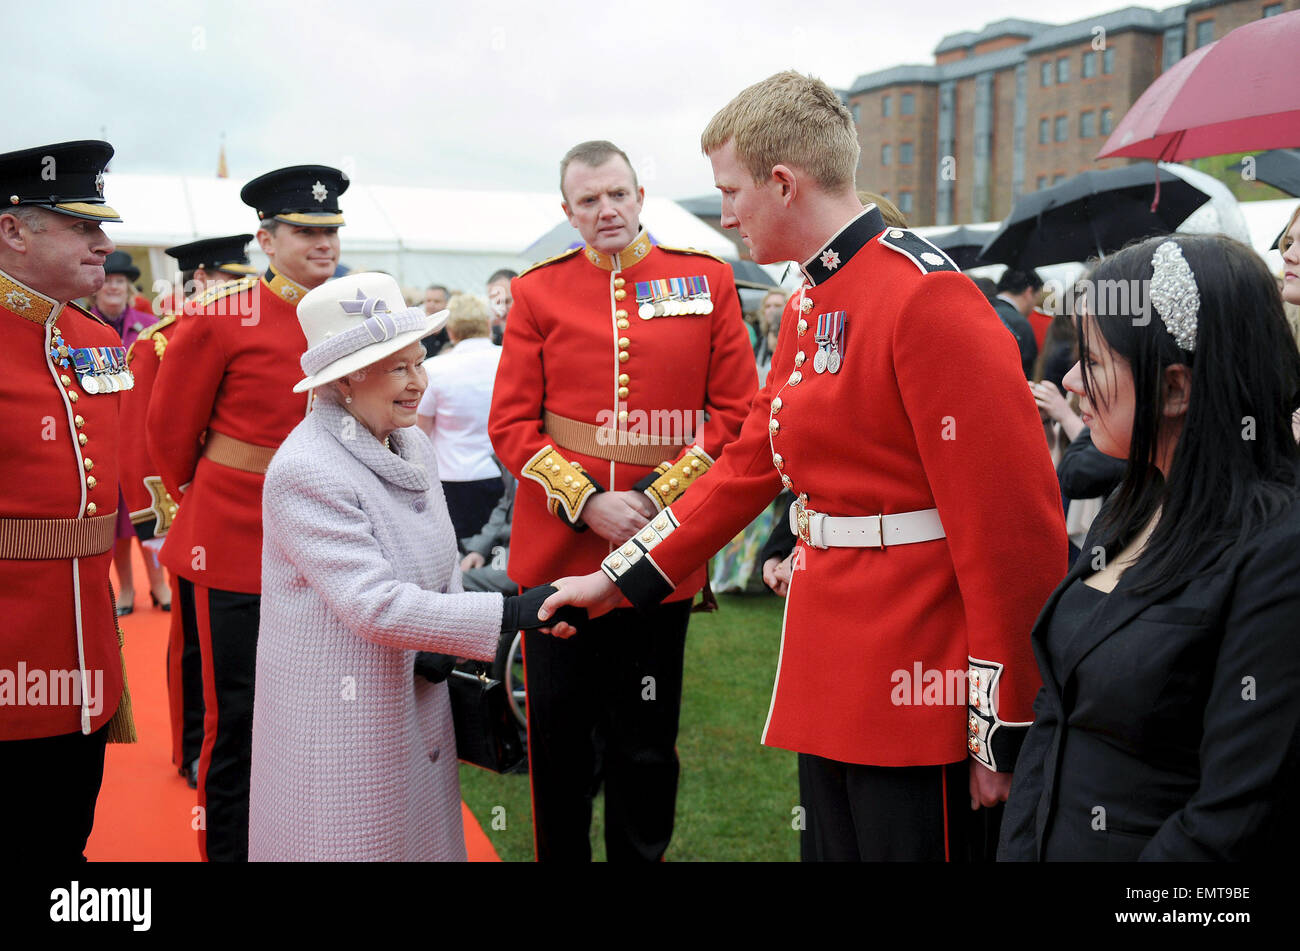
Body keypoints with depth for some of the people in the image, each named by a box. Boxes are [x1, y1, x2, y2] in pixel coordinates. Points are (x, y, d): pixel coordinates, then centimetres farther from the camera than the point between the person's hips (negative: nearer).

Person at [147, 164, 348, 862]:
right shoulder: (220, 315, -10)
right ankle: (224, 849, 22)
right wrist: (200, 500, 12)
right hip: (236, 543, -4)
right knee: (234, 717, 5)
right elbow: (170, 426, 1)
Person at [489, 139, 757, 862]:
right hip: (558, 550, 1)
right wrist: (587, 503, -13)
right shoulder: (539, 291, 3)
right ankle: (560, 855, 31)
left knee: (646, 742, 11)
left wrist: (658, 500, -10)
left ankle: (643, 855, 31)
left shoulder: (707, 281, 3)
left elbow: (735, 412, 0)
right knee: (559, 736, 11)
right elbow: (511, 424, 0)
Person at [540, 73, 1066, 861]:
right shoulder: (810, 306, 12)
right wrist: (618, 579, 16)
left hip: (916, 692, -9)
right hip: (832, 682, 9)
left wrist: (1005, 726, -17)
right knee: (834, 843, 19)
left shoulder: (925, 295, -18)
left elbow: (1016, 521, -21)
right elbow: (749, 467, 18)